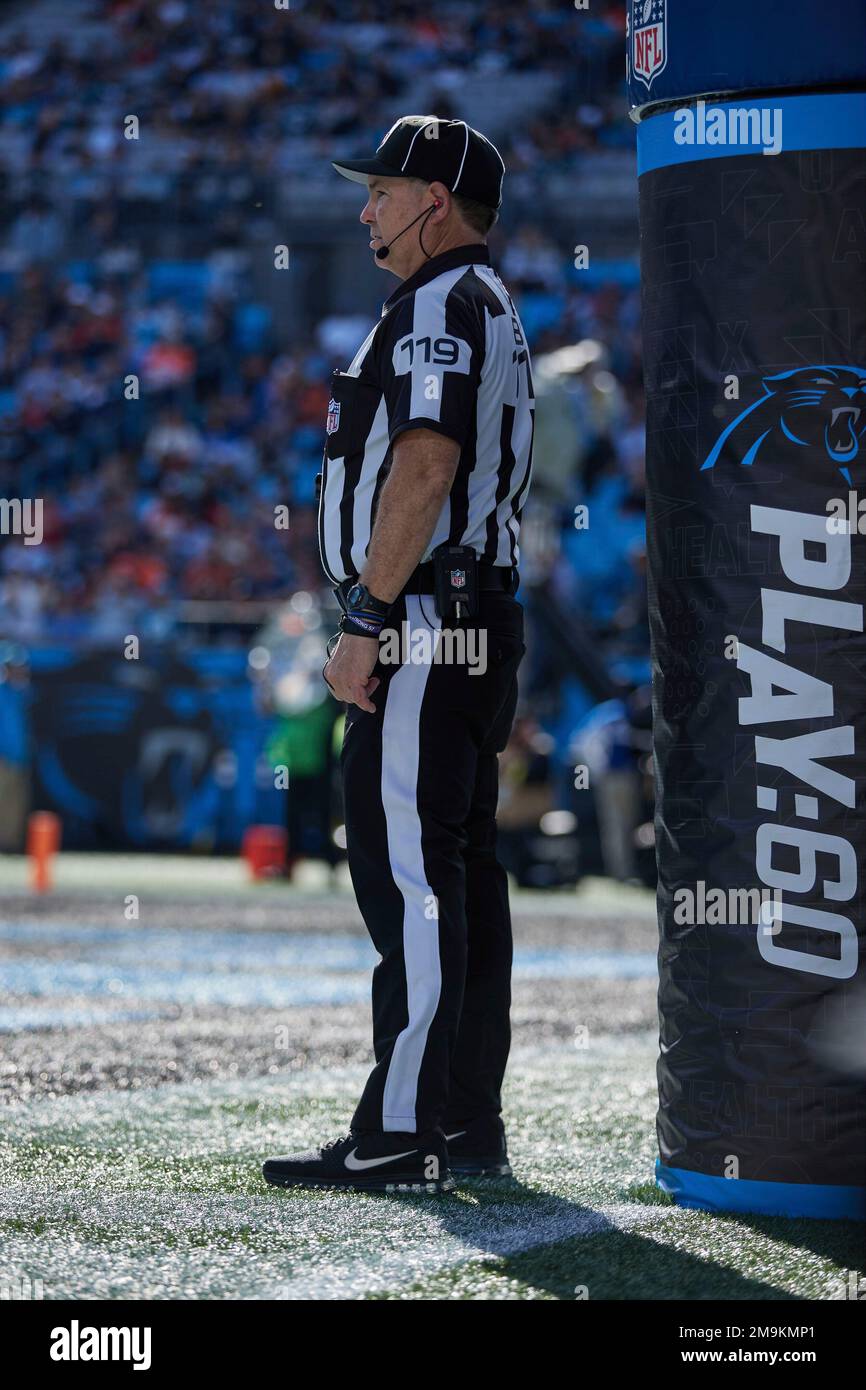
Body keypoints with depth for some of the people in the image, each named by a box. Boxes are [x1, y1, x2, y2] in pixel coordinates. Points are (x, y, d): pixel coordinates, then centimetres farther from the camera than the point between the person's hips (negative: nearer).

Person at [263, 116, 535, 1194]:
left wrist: (365, 622, -22)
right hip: (479, 625, 11)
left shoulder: (439, 306, -10)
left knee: (405, 873, -12)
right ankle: (468, 1125, 14)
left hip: (421, 627, -11)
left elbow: (423, 466, -21)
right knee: (460, 872, 11)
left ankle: (401, 1135, -15)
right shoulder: (491, 309, 23)